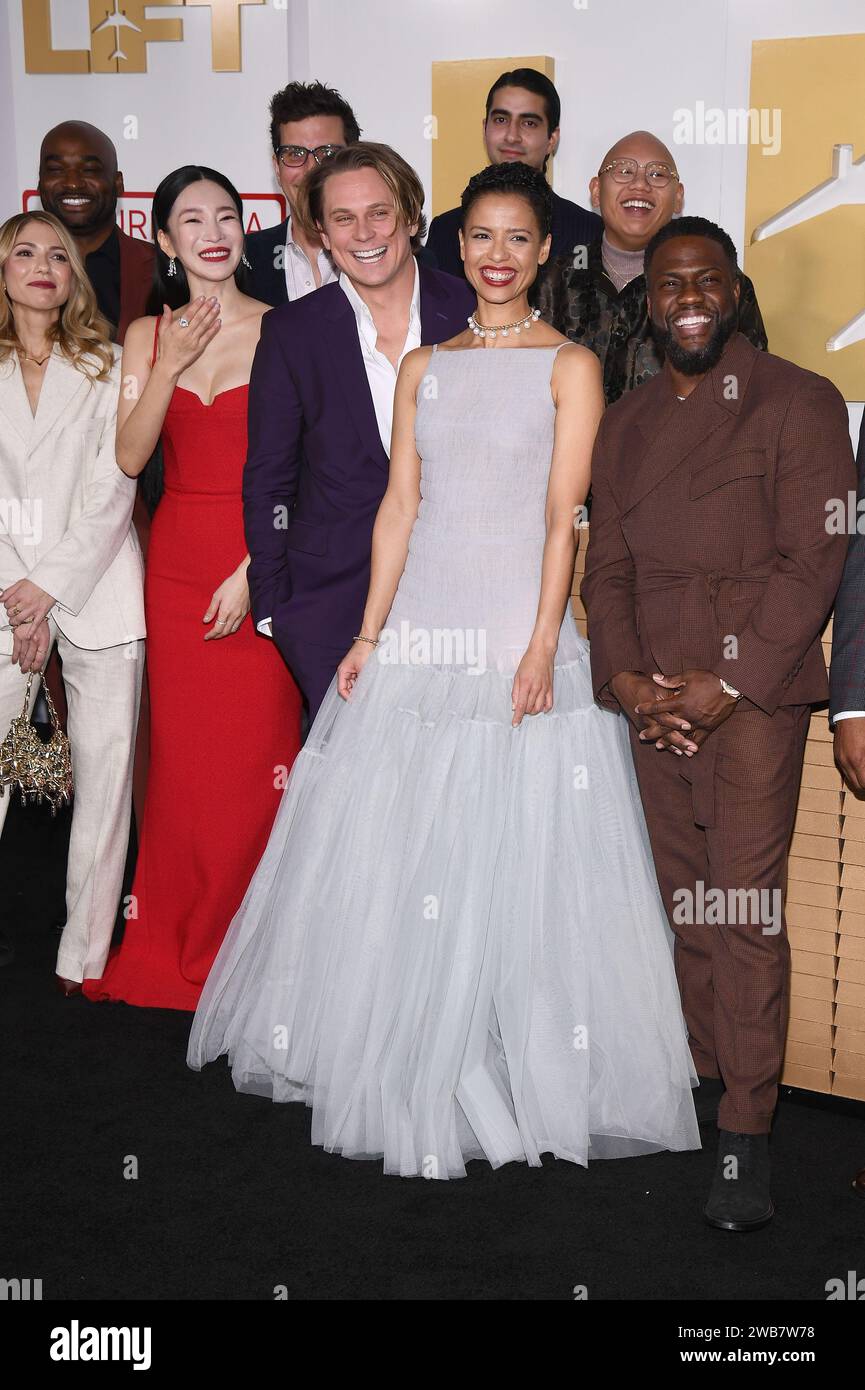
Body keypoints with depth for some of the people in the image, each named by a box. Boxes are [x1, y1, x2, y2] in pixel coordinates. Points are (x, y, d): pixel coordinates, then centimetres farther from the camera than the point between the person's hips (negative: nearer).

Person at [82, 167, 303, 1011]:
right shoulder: (148, 336, 10)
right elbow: (128, 458, 0)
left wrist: (252, 572, -13)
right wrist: (169, 366, -11)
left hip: (261, 563, -3)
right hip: (176, 561, 3)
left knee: (257, 753, -2)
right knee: (183, 750, 5)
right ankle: (178, 949, 20)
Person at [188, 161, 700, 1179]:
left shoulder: (569, 365, 3)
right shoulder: (423, 367, 14)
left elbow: (563, 516, -5)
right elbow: (400, 505, 10)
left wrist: (543, 644, -14)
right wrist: (369, 633, 3)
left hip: (519, 628, -4)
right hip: (418, 631, 4)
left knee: (516, 855, -2)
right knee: (391, 849, 7)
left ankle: (519, 1069, 14)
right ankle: (404, 1066, 24)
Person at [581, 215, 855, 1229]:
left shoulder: (798, 403, 1)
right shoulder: (622, 424, 18)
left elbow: (812, 558, -6)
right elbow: (606, 565, 15)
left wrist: (728, 683, -13)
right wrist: (624, 676, -2)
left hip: (754, 687, -5)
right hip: (650, 695, 5)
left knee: (745, 908, -8)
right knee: (683, 905, 8)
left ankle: (748, 1134, -1)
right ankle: (708, 1079, 21)